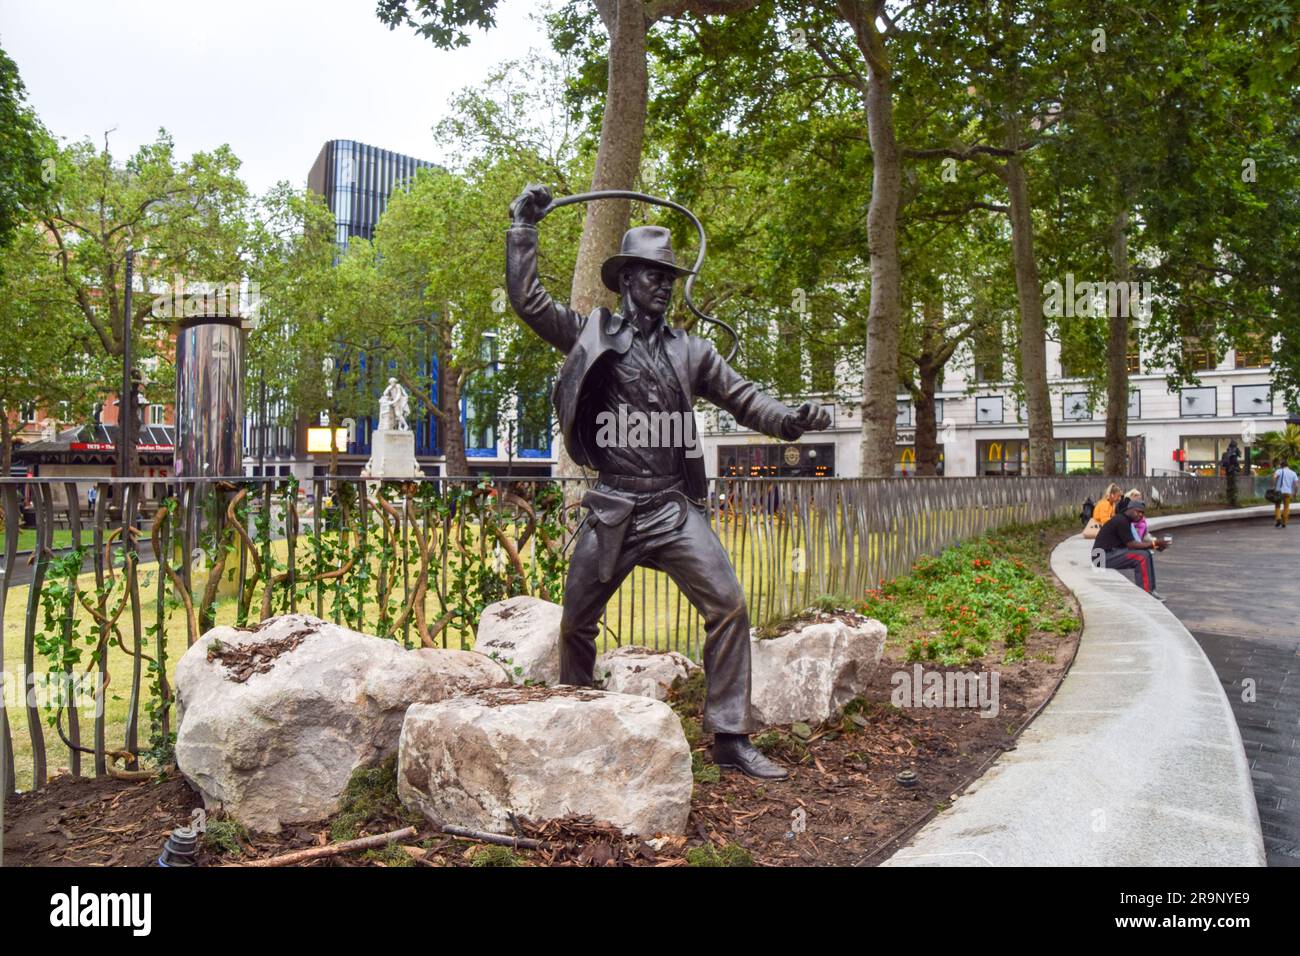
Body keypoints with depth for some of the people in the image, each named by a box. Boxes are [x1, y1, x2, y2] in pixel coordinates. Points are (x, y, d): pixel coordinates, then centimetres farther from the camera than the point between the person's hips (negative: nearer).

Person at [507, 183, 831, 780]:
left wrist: (790, 419, -10)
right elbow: (527, 299, 4)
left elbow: (743, 398, 8)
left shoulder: (691, 351, 11)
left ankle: (731, 737, -1)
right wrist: (524, 227, 3)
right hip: (613, 506, -1)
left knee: (728, 607, -11)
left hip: (675, 506, 1)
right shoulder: (592, 335, 6)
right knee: (576, 622, 8)